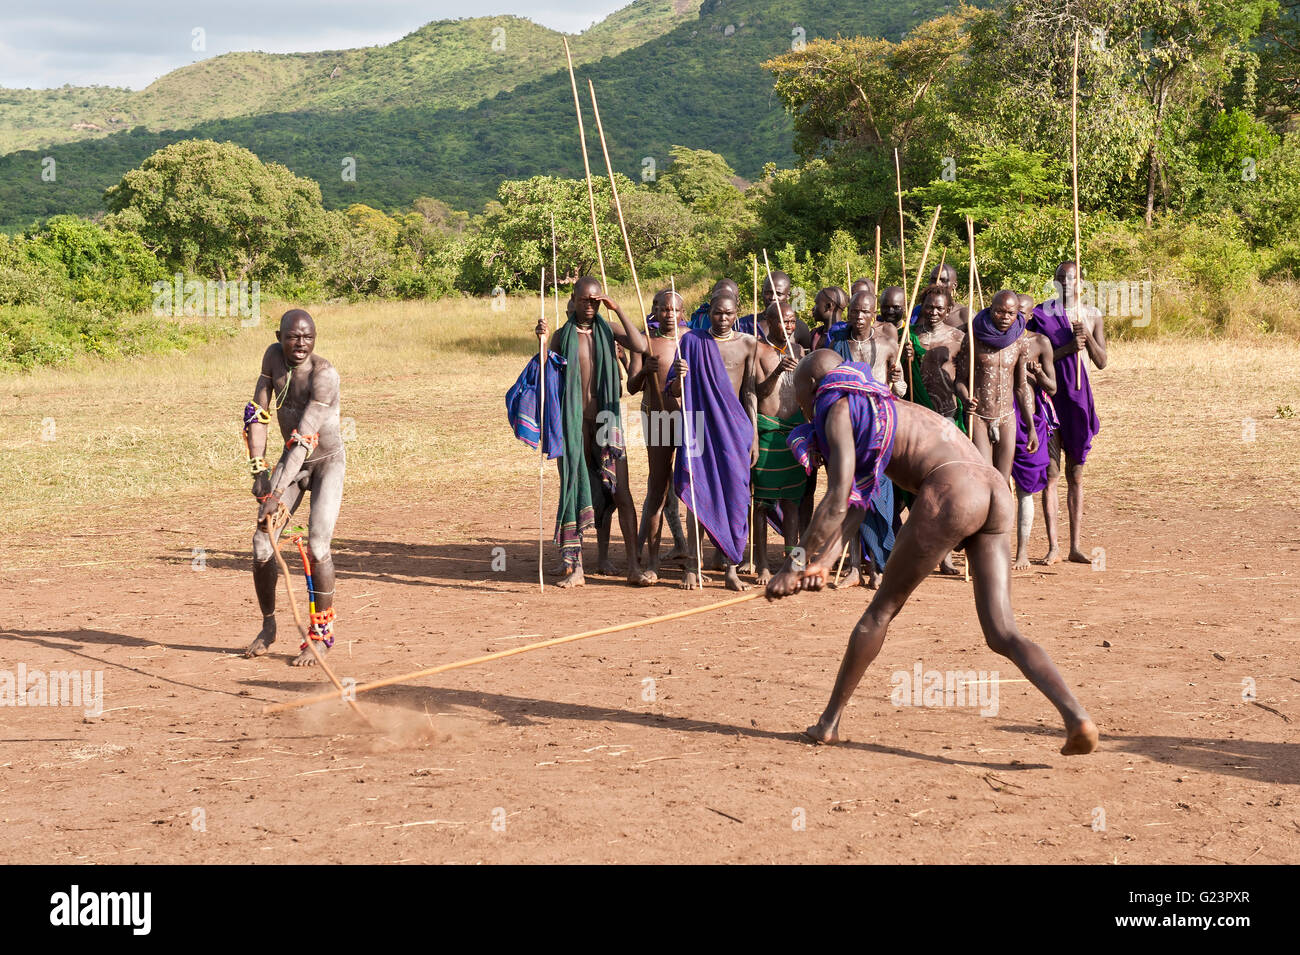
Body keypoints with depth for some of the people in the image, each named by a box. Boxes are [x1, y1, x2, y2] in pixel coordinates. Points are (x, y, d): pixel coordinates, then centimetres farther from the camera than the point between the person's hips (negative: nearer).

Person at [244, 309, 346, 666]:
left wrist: (277, 494, -40)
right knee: (261, 545, -2)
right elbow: (257, 413, -1)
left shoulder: (324, 374, -27)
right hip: (291, 460, 5)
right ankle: (268, 626, 19)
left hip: (327, 462, -5)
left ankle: (321, 635, -6)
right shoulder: (274, 356, -8)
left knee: (317, 546, -19)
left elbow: (304, 438, -34)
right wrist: (258, 469, -11)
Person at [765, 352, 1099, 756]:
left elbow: (837, 501, -1)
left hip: (950, 494, -8)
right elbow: (850, 502, 29)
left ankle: (830, 720, 20)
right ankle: (1076, 716, -19)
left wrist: (796, 564, 5)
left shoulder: (839, 408, 9)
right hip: (998, 493, 8)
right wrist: (823, 560, 17)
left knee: (882, 608, 10)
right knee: (1001, 631, 2)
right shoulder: (883, 409, 36)